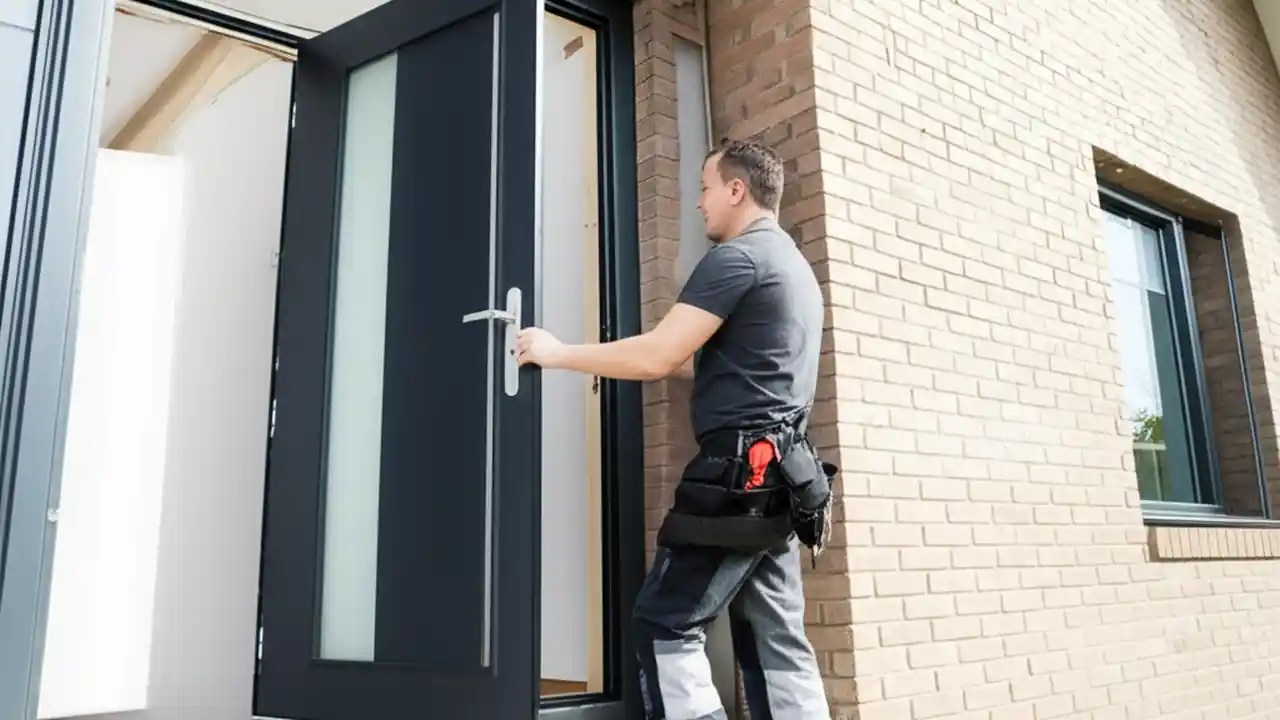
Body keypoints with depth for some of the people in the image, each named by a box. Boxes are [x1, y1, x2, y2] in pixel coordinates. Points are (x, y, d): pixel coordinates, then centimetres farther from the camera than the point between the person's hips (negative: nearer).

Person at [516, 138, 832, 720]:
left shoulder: (735, 257, -9)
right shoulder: (794, 266, 22)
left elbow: (657, 357, -14)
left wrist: (558, 354, -4)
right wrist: (681, 361, 30)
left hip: (738, 469, -9)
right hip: (777, 472, 10)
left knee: (665, 625, -4)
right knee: (777, 640, 9)